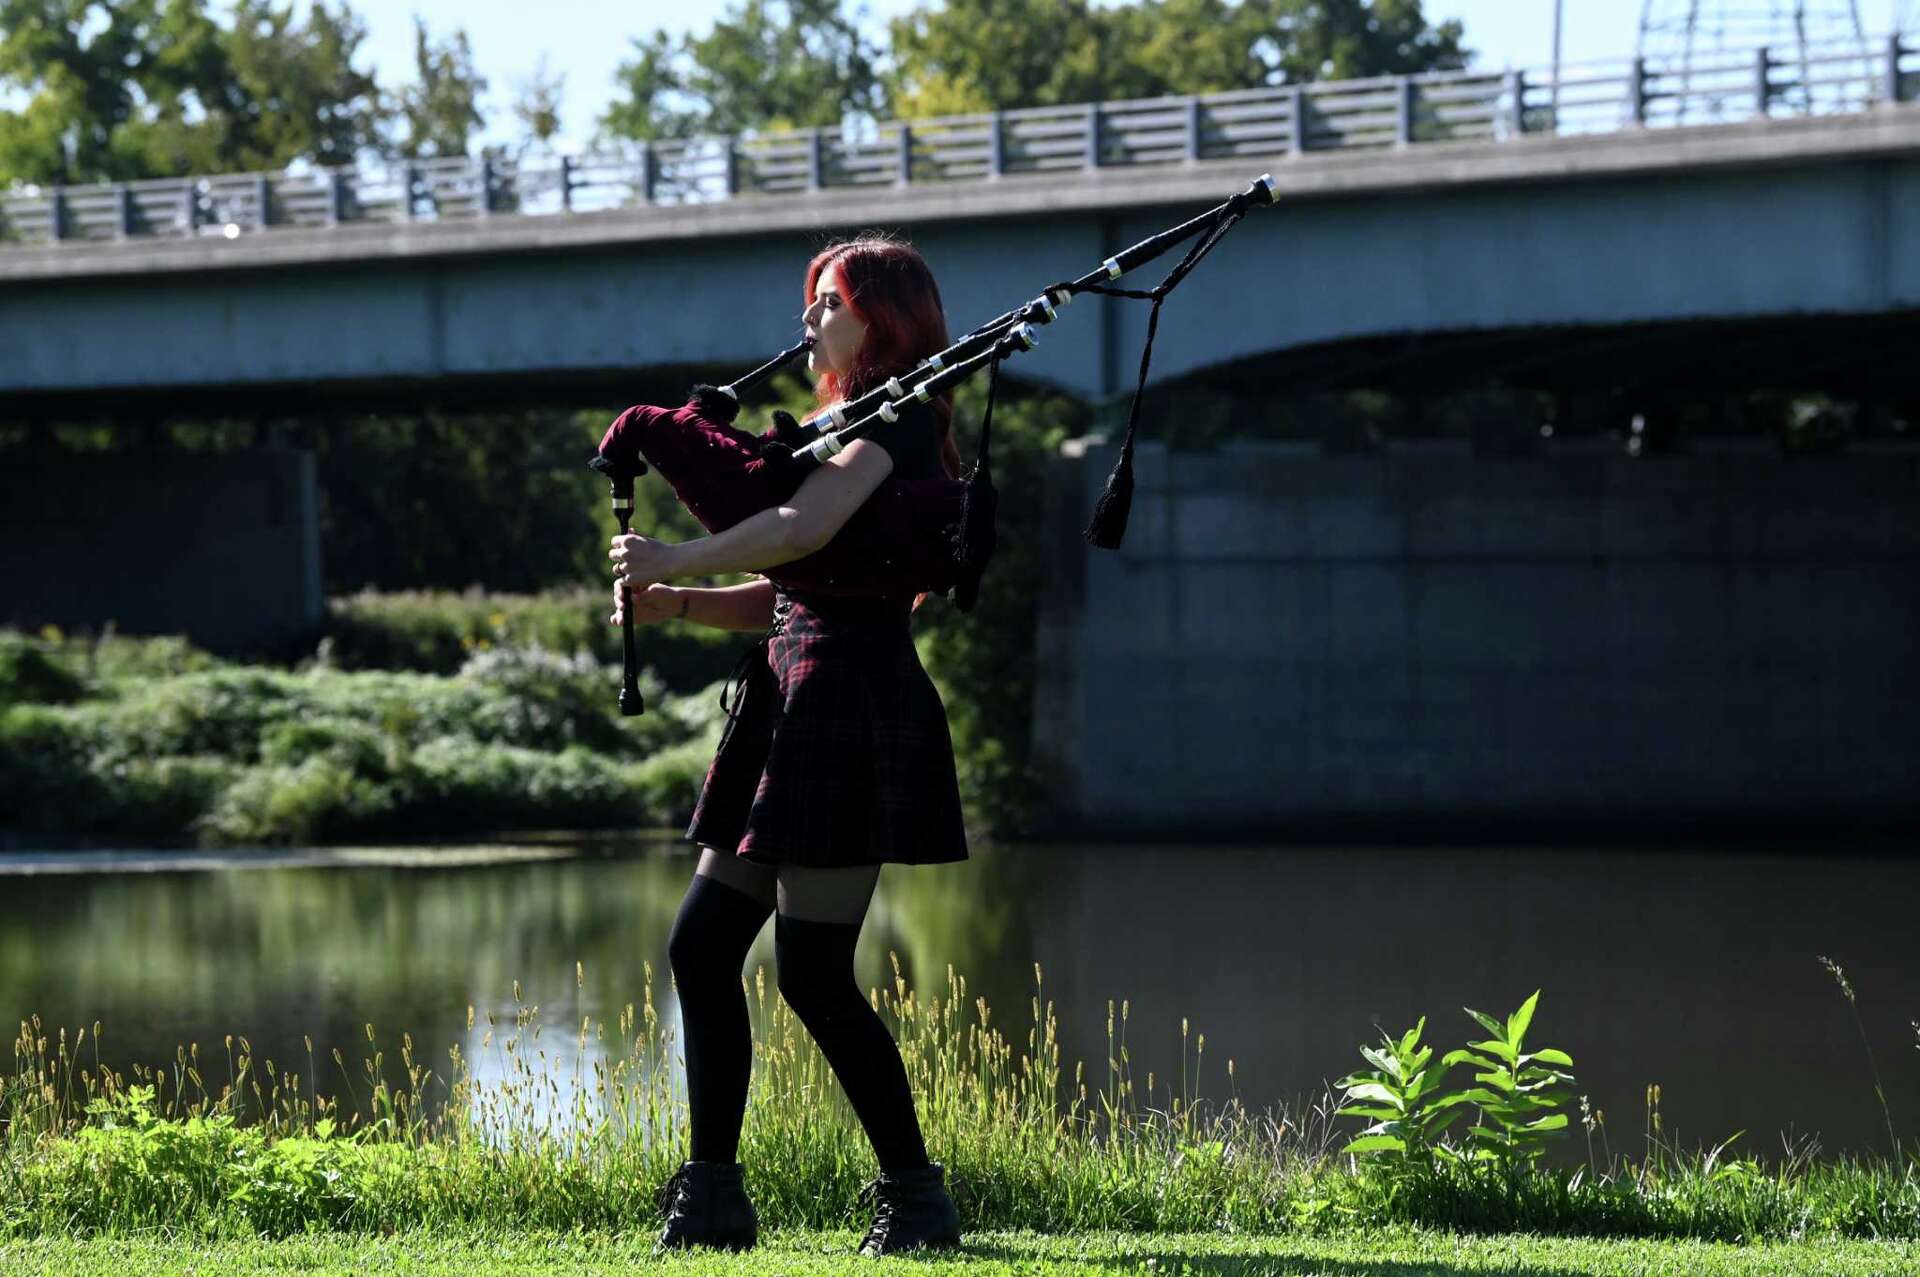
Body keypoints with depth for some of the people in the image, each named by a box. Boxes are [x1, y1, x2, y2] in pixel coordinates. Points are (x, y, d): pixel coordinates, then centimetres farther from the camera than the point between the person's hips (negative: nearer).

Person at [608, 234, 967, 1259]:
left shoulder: (896, 421, -8)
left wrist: (675, 561, -19)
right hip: (797, 706, 10)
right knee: (701, 947, 8)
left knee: (813, 973, -10)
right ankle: (712, 1196, 11)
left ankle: (916, 1198, -2)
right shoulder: (853, 427, 23)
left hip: (851, 706, -10)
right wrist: (677, 606, 7)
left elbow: (805, 527, -26)